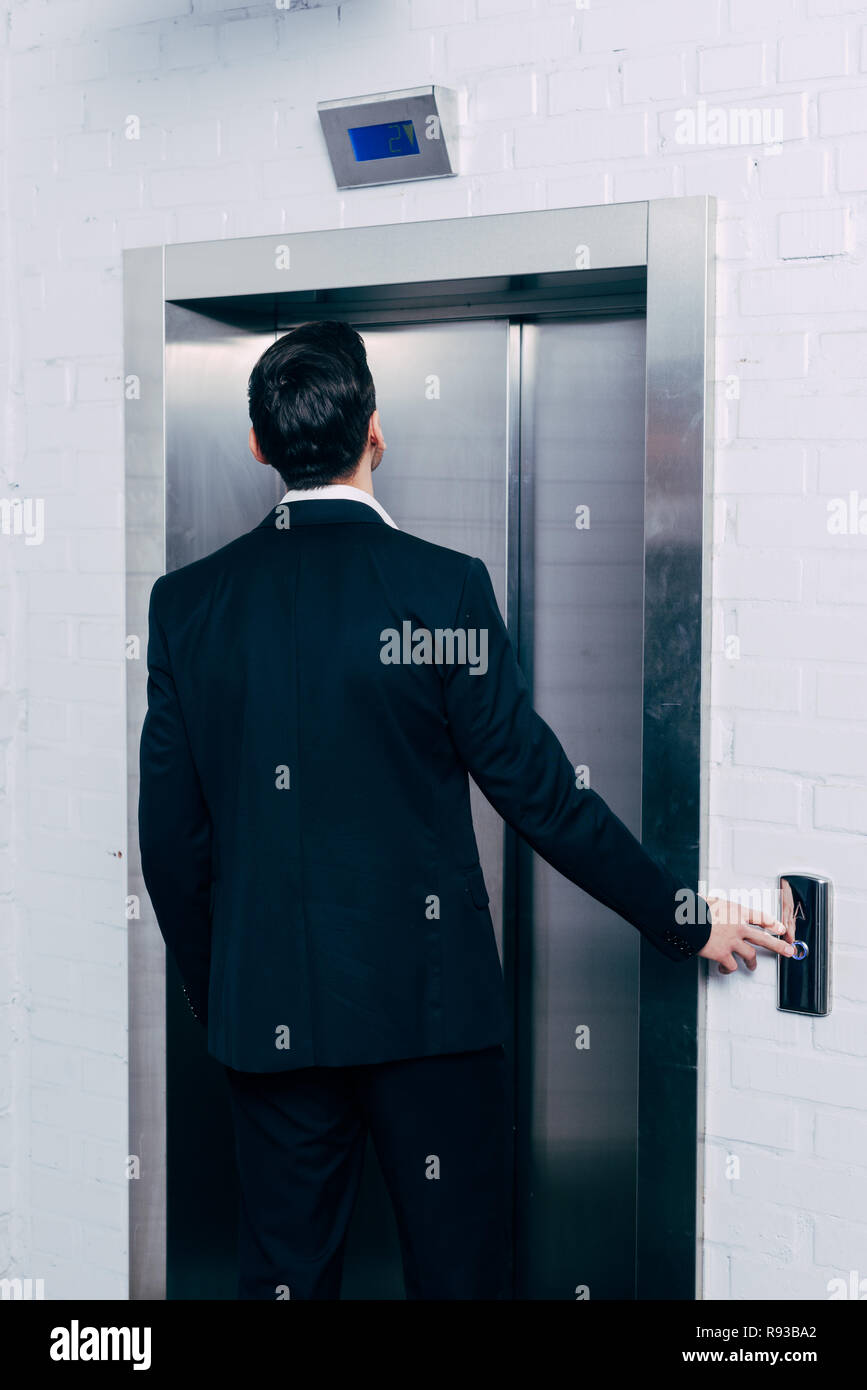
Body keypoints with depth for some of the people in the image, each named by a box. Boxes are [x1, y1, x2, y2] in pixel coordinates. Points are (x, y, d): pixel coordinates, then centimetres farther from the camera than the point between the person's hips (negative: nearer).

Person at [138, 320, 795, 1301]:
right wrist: (686, 922, 1)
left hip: (267, 1009, 3)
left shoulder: (187, 601, -1)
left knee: (282, 1267, 15)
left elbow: (169, 830, 3)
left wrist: (213, 996, 16)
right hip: (428, 999, -3)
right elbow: (536, 790, -10)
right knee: (458, 1267, 10)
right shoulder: (442, 586, -12)